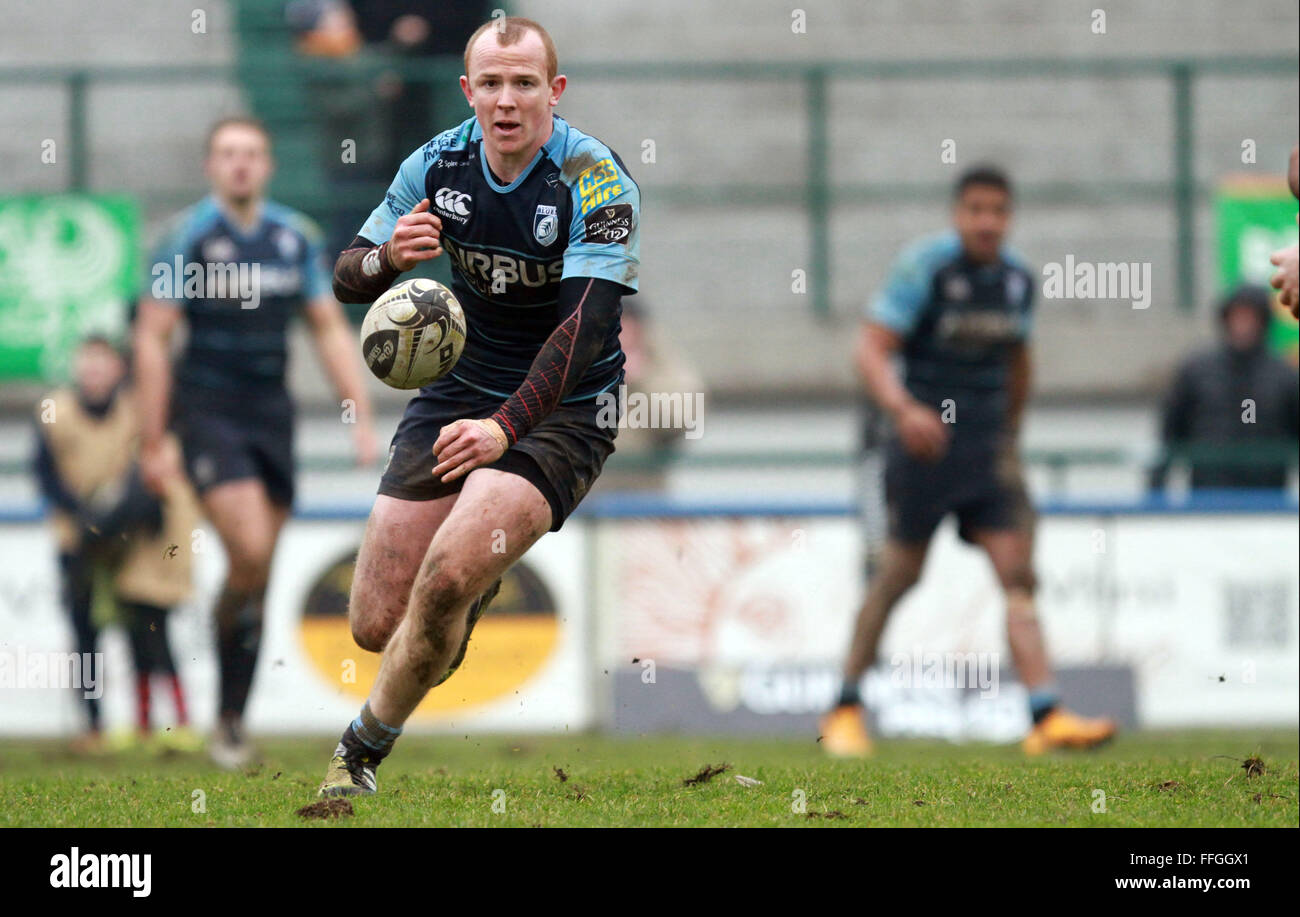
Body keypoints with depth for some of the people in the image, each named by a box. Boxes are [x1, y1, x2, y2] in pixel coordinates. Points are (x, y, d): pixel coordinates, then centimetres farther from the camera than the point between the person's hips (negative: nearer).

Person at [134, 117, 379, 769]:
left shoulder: (296, 237, 7)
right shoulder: (187, 236, -6)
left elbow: (330, 330, 14)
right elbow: (151, 340, -6)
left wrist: (360, 415, 6)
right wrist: (152, 443, -9)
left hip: (272, 415, 5)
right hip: (208, 414, -5)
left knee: (257, 570, 6)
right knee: (250, 554, -19)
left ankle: (233, 719, 17)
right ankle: (227, 711, -5)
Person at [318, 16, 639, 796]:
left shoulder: (597, 181, -18)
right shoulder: (439, 165, -3)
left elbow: (585, 327, -27)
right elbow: (348, 278, 4)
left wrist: (505, 428, -40)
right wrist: (388, 257, -21)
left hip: (563, 410, -5)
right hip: (459, 392, 5)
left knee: (445, 580, -26)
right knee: (376, 624, 0)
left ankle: (363, 753, -4)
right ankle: (478, 588, 35)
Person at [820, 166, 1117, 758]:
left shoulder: (1017, 280, 8)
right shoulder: (923, 266, -10)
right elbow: (872, 349, -15)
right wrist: (903, 409, -31)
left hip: (987, 446, 5)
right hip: (923, 439, -5)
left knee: (1017, 573, -8)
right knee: (900, 573, 2)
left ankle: (1047, 716, -15)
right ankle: (847, 709, 18)